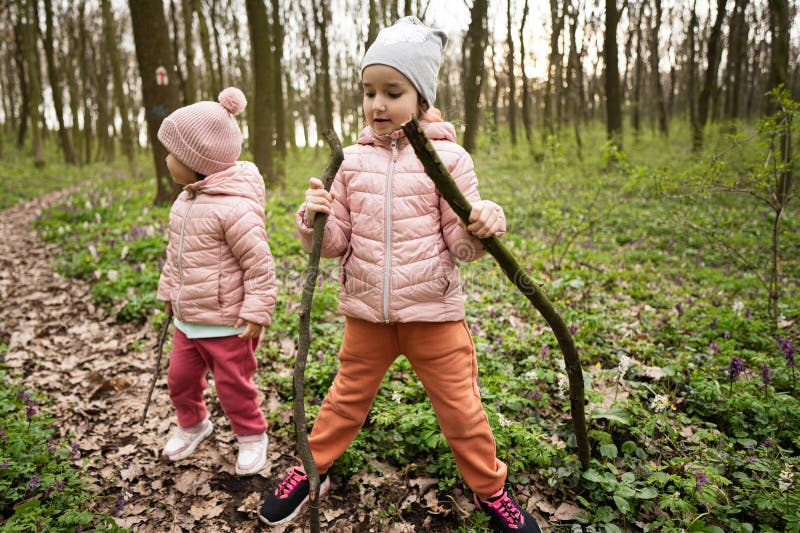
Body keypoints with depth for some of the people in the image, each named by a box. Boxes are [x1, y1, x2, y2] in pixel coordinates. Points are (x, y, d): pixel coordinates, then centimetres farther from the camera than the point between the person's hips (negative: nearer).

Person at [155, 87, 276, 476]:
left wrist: (256, 311, -22)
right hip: (188, 318, 8)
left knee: (232, 384, 8)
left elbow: (260, 264, -23)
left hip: (226, 323, -8)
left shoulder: (234, 208, -26)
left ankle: (252, 435, 32)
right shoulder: (186, 199, 4)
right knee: (180, 377, 20)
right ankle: (192, 424, 46)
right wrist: (168, 290, 22)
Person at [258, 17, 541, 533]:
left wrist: (484, 226, -27)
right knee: (347, 396, 20)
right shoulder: (353, 160, 1)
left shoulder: (449, 157, -7)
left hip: (433, 311, -2)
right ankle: (313, 470, 43)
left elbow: (462, 245, -6)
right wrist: (315, 222, -19)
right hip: (365, 312, 3)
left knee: (461, 407, 10)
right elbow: (337, 242, 2)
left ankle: (491, 489, 34)